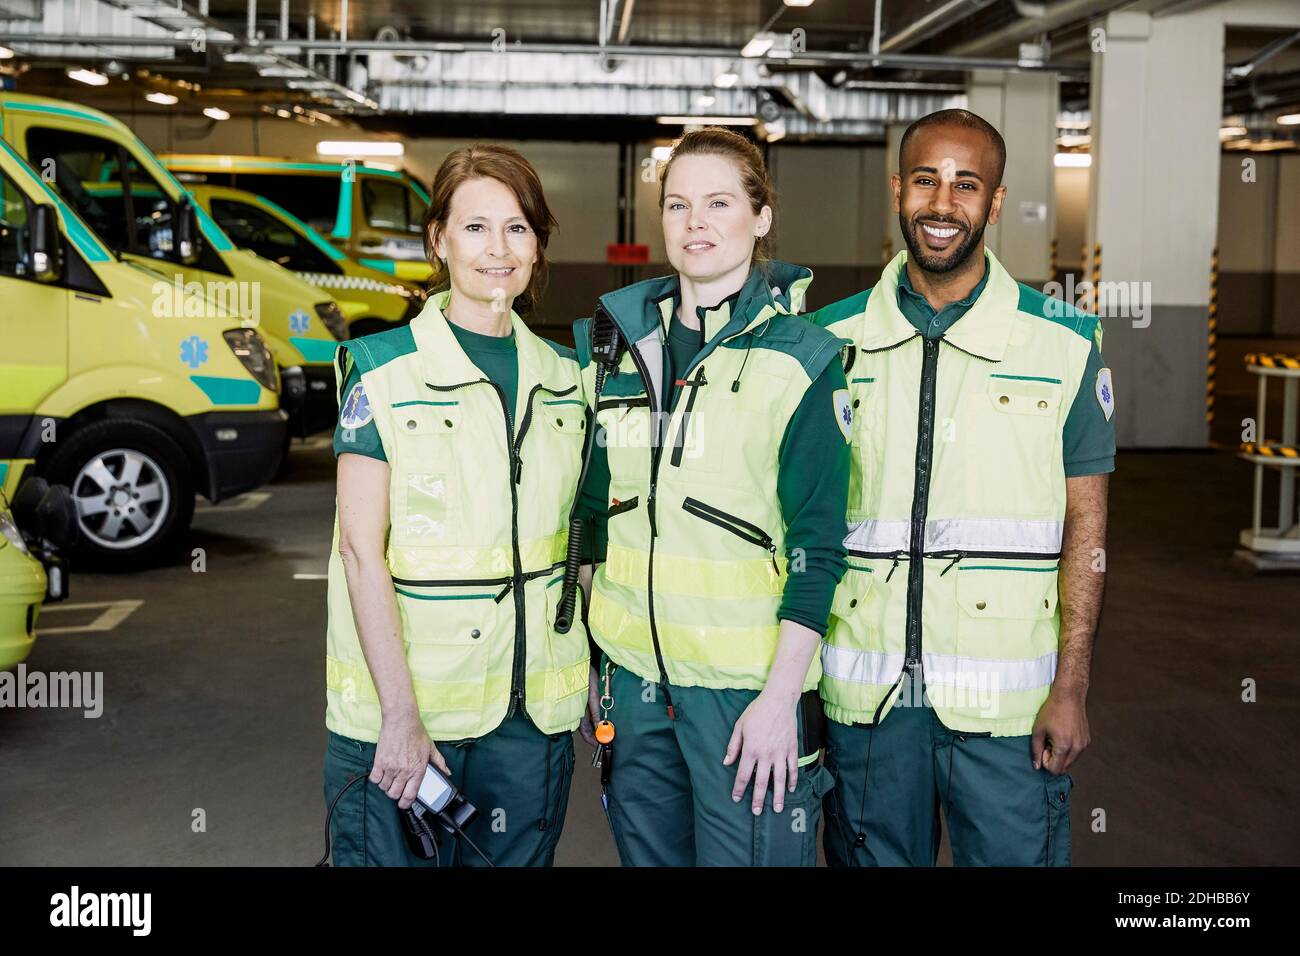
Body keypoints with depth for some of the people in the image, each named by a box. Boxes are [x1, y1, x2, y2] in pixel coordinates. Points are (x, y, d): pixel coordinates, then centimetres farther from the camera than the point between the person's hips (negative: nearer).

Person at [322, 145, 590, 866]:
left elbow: (567, 541, 12)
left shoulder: (562, 378, 8)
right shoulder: (385, 371, -6)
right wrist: (401, 715, -15)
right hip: (400, 705, -4)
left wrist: (593, 677, 5)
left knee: (519, 857, 14)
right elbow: (361, 548, -11)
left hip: (533, 709, 4)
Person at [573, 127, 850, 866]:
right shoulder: (620, 343, 7)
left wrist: (781, 696, -14)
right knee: (647, 854, 15)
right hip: (634, 673, 5)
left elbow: (818, 545, -9)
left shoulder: (800, 358, -7)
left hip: (748, 684, -4)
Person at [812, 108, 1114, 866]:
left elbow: (1085, 522, 0)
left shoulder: (1065, 343, -1)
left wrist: (1072, 688, -6)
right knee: (871, 857, 15)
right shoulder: (831, 339, 4)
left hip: (1007, 702, -1)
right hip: (862, 692, 2)